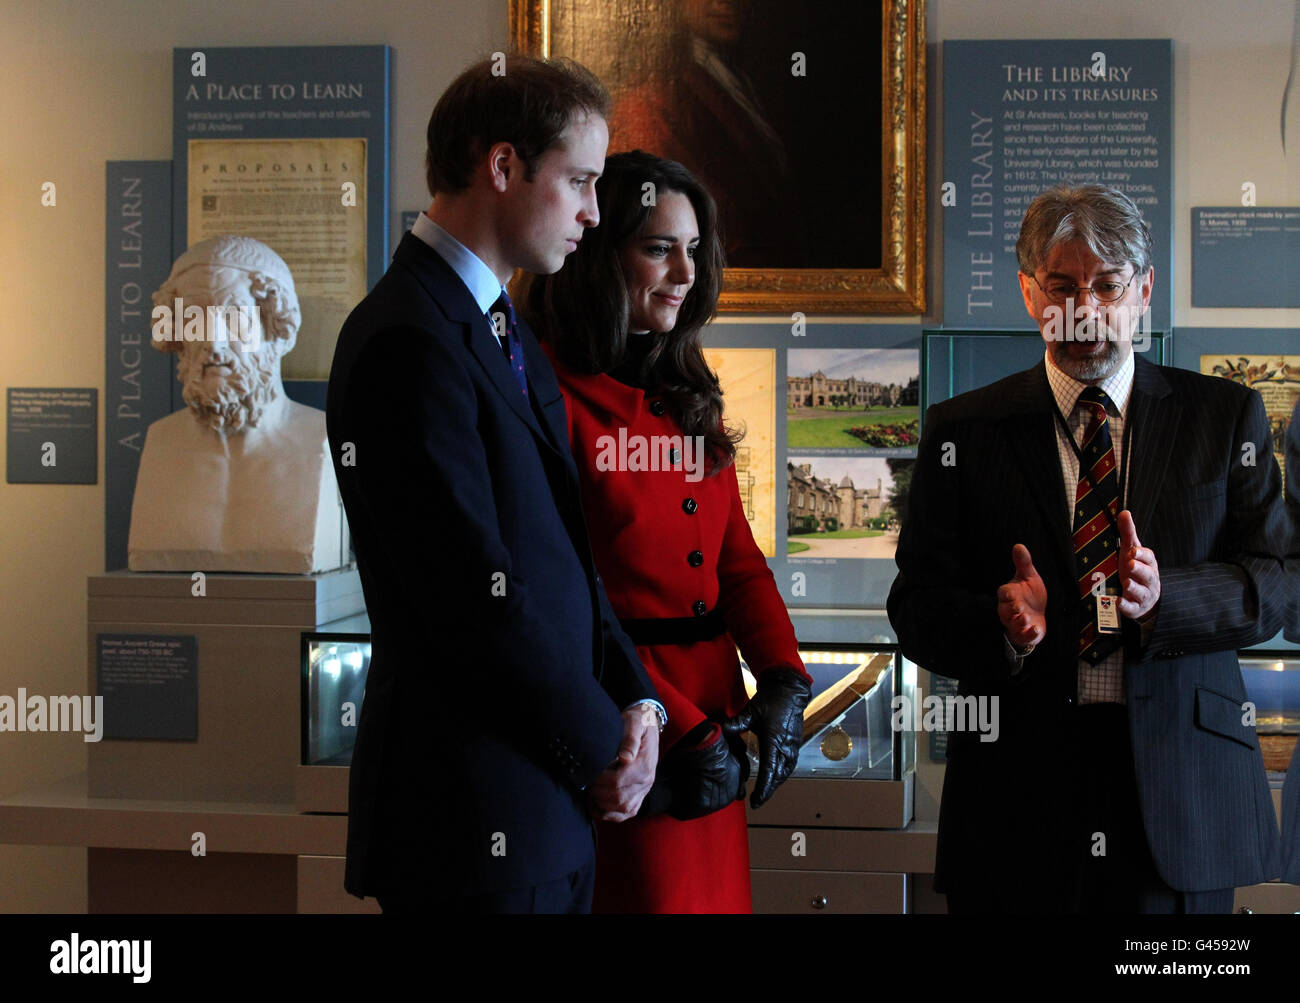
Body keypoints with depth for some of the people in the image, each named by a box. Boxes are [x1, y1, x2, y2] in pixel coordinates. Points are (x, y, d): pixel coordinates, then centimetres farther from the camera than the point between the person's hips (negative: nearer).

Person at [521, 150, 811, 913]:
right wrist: (679, 731, -19)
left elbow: (738, 557, 11)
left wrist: (783, 679, -5)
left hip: (715, 725, 8)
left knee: (714, 894, 16)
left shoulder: (689, 398, 14)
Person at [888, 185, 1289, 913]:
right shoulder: (962, 431, 5)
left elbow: (1268, 589, -1)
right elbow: (917, 606, 0)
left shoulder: (1227, 416, 7)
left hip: (1181, 798, 1)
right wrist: (1003, 623, -21)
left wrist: (1165, 595, -21)